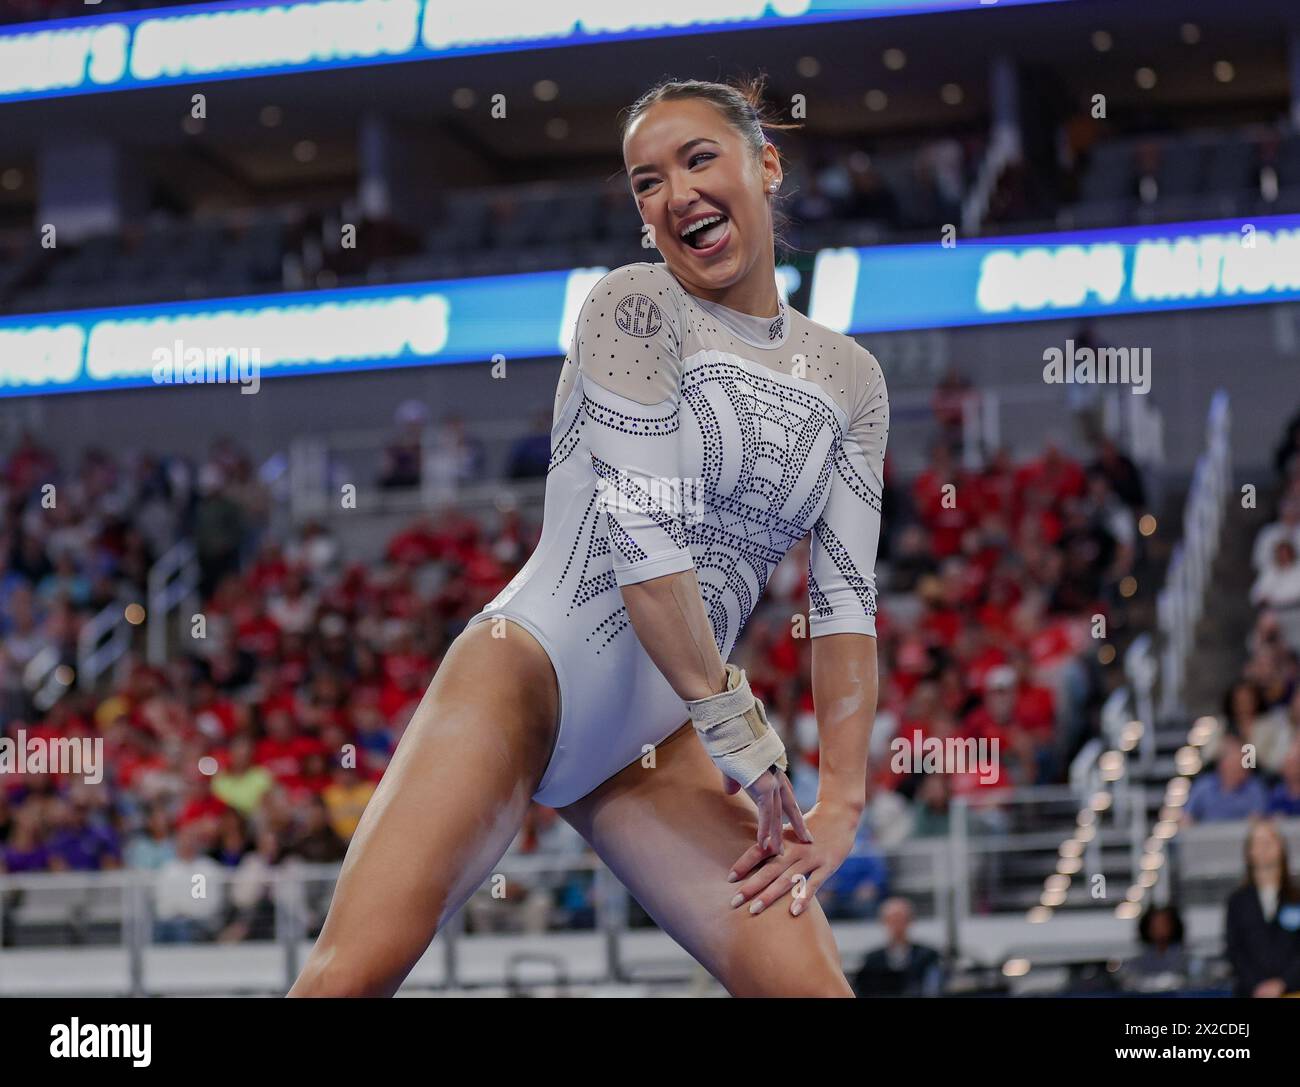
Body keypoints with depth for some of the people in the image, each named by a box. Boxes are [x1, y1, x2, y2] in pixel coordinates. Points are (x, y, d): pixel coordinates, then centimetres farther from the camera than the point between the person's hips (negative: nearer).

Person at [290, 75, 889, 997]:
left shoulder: (849, 381, 12)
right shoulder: (638, 306, -5)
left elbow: (845, 597, 6)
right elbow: (641, 536, -15)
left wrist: (841, 801, -4)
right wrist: (732, 720, -12)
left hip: (655, 745, 6)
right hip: (528, 673, -5)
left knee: (812, 988, -11)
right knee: (358, 967, -23)